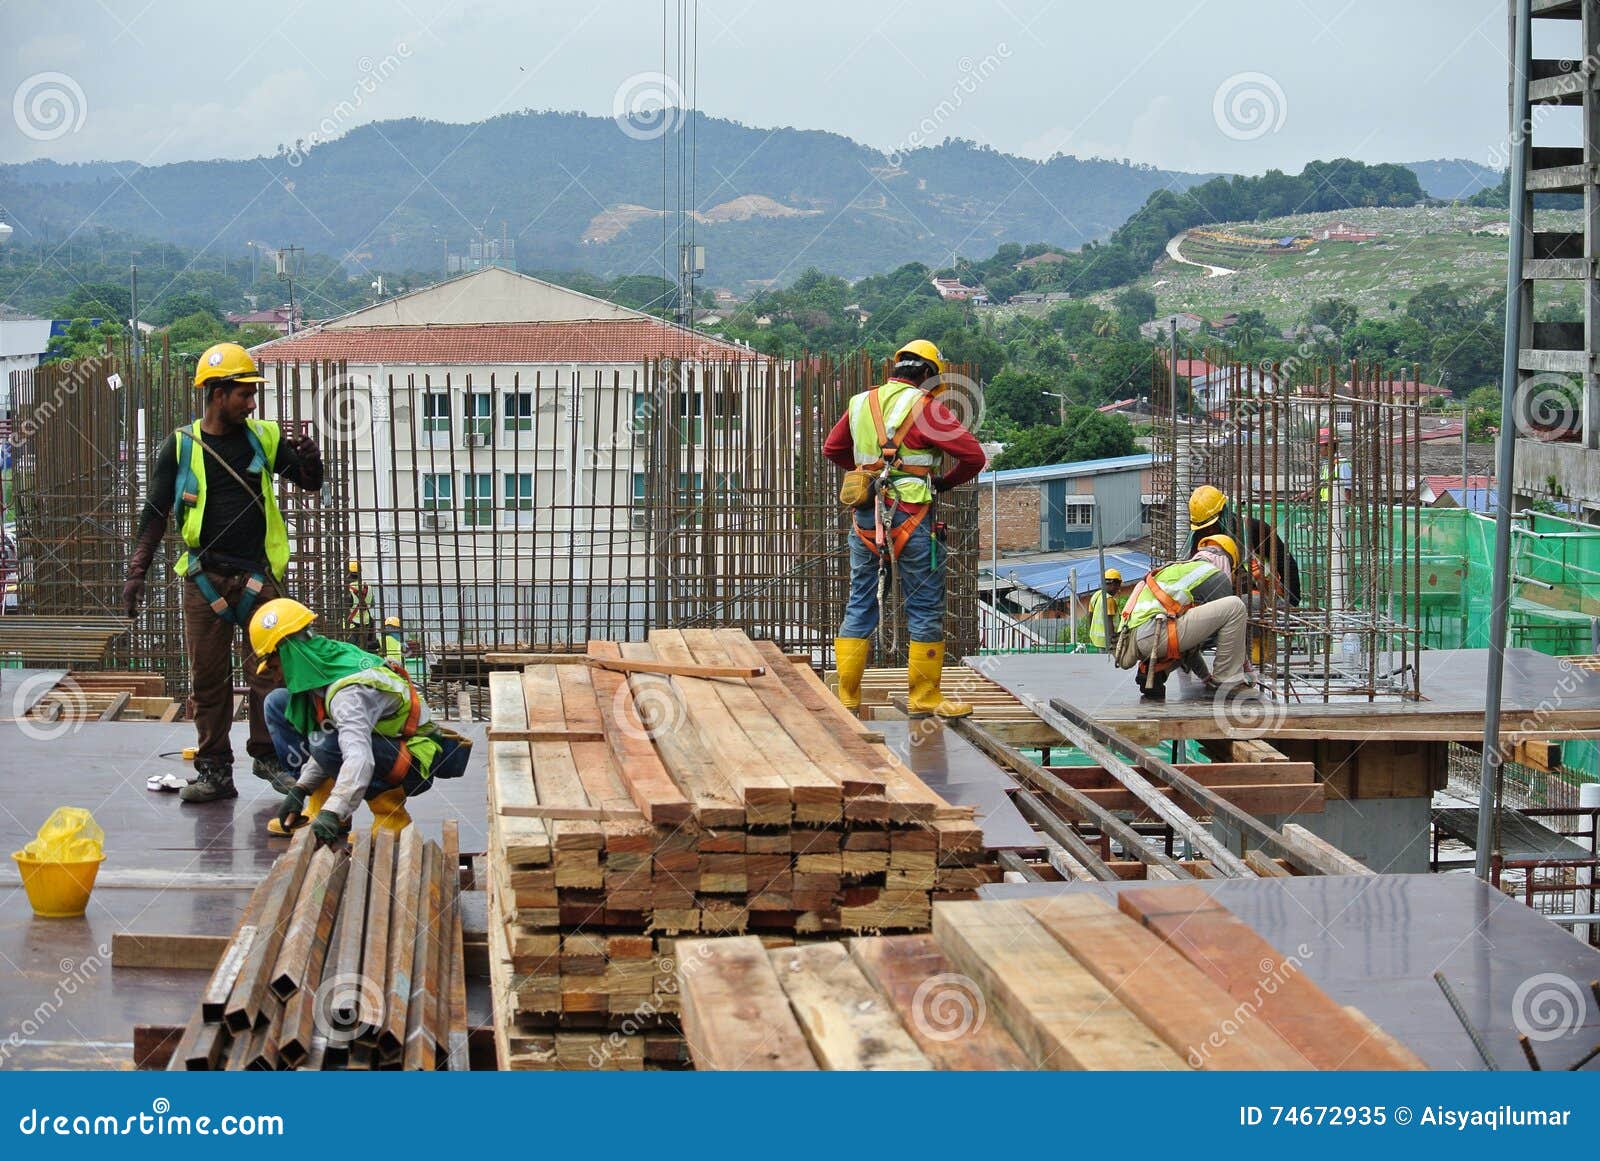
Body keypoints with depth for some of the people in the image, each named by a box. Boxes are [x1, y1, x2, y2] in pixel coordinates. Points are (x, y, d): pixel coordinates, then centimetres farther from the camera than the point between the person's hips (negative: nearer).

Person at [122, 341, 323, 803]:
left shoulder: (263, 437, 6)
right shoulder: (181, 446, 3)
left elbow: (310, 482, 12)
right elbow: (155, 513, 6)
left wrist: (310, 459, -12)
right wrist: (136, 572, -1)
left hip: (257, 574, 0)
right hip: (203, 576, 0)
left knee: (268, 670, -2)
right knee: (208, 678, 3)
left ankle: (268, 756, 14)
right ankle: (214, 772, 10)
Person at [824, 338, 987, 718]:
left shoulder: (861, 403, 11)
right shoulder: (925, 407, -6)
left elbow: (832, 449, 25)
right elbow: (973, 456, -8)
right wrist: (945, 482, 8)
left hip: (865, 515, 6)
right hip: (910, 516, -5)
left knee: (860, 605, 12)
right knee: (925, 608, 4)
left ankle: (846, 696, 11)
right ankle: (924, 697, 8)